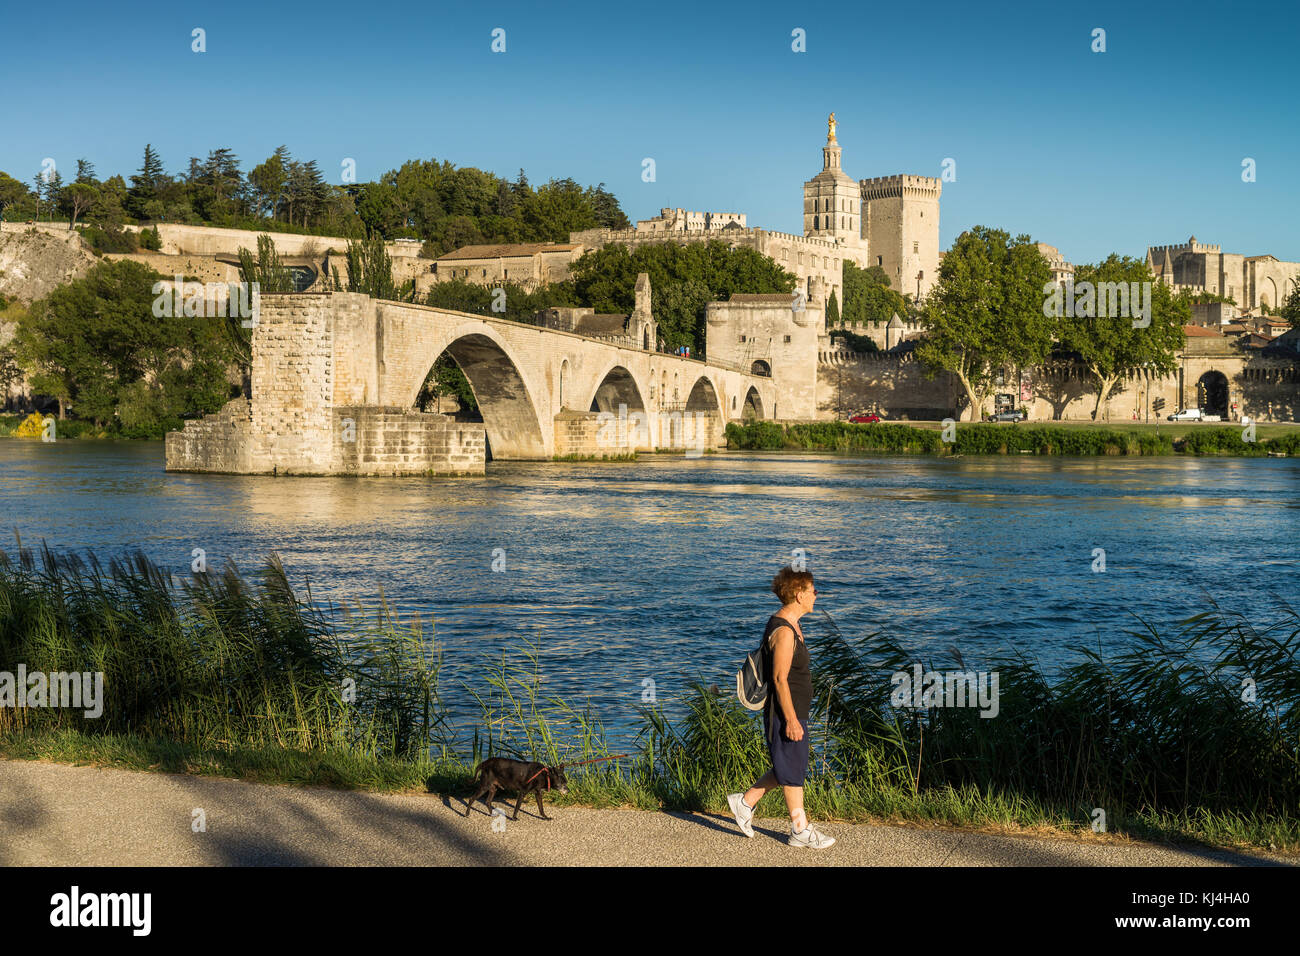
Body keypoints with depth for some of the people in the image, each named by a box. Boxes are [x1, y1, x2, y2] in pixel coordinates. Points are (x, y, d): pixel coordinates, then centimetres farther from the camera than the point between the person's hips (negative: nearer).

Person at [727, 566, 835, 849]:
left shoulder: (790, 625, 13)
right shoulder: (783, 631, -20)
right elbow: (780, 679, -23)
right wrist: (791, 719, -23)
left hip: (794, 711, 10)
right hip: (786, 713, -10)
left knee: (788, 769, 17)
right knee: (793, 772, 1)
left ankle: (745, 801, 26)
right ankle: (801, 831, 11)